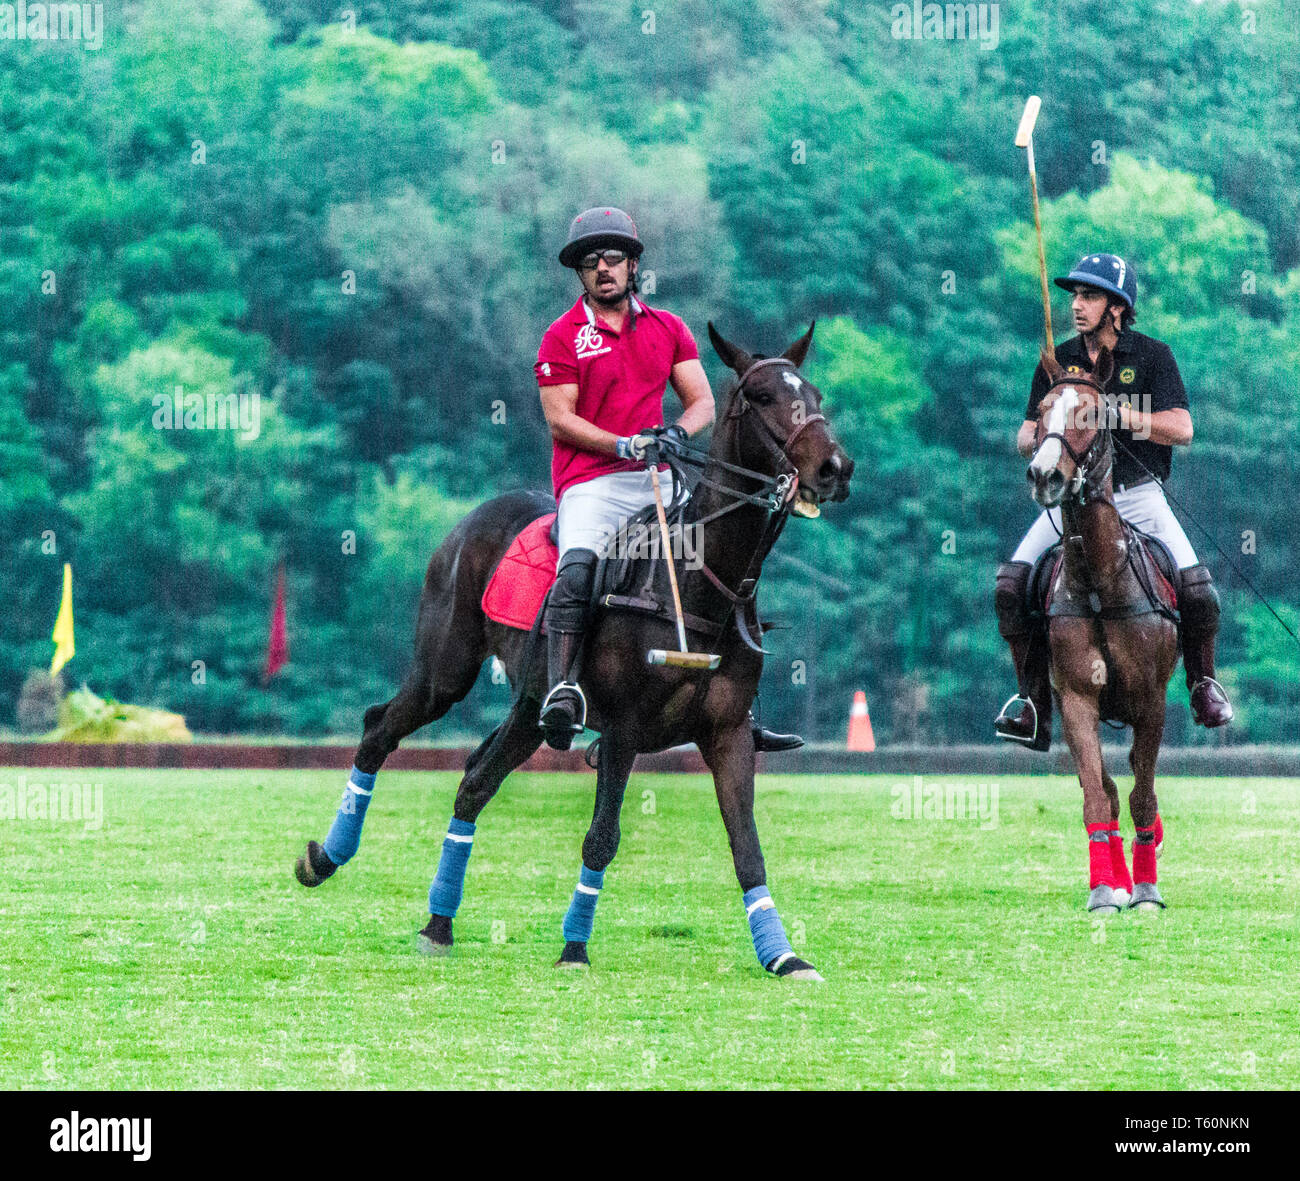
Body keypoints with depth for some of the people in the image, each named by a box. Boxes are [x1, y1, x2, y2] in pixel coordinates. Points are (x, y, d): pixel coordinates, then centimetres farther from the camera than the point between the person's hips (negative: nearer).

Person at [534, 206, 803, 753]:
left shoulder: (669, 330, 14)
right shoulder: (563, 337, 1)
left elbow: (703, 403, 11)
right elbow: (560, 420, -6)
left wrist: (676, 432, -11)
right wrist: (624, 445, -18)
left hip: (658, 482, 5)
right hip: (591, 484, -5)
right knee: (576, 572, -31)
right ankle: (562, 693, -35)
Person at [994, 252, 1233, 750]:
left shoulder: (1152, 356, -1)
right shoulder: (1058, 362, 7)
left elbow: (1181, 428, -11)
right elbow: (1025, 440, 9)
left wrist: (1113, 413, -23)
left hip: (1138, 495, -2)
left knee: (1196, 587, -19)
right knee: (1011, 585, -18)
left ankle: (1203, 682, 8)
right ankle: (1032, 700, -8)